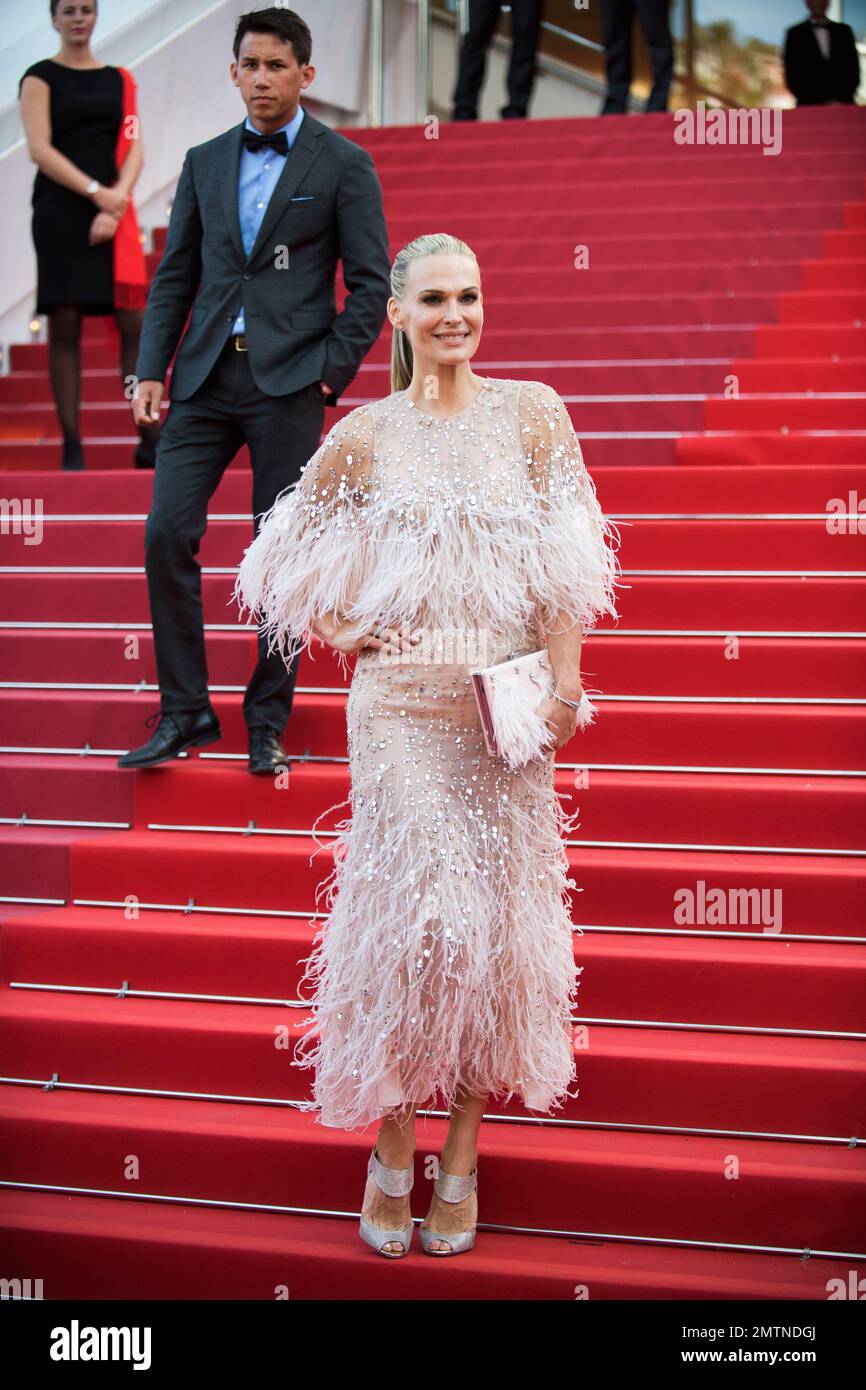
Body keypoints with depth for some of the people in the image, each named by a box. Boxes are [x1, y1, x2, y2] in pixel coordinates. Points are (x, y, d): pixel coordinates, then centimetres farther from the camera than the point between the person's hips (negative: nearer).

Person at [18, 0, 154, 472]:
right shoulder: (40, 78, 4)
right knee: (65, 326, -3)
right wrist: (96, 192, -14)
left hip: (115, 213, 3)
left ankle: (149, 441, 1)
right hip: (60, 212, -3)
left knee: (135, 323, -3)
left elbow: (133, 150, 7)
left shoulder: (119, 79, 15)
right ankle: (72, 446, 0)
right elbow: (39, 149, -7)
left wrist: (117, 203, -9)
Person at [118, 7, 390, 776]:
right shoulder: (205, 162, 13)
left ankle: (267, 724, 13)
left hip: (288, 381, -4)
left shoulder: (343, 164, 1)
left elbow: (372, 284, -1)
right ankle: (184, 712, 7)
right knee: (167, 532, -5)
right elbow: (175, 275, 13)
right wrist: (152, 370, 4)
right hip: (206, 378, 4)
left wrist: (331, 373, -9)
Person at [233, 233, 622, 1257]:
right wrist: (355, 636, 3)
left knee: (496, 912, 4)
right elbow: (287, 562, 14)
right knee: (413, 910, -6)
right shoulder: (364, 436, 5)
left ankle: (462, 1154, 19)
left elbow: (567, 563, 1)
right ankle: (391, 1145, 11)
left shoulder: (532, 412, 5)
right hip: (400, 705, -1)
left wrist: (564, 686, -6)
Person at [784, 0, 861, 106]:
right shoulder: (795, 34, 7)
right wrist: (821, 103, -9)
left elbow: (854, 71, 12)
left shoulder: (844, 31, 15)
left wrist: (841, 100, -5)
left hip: (843, 106, 2)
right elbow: (792, 77, 1)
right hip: (810, 107, -2)